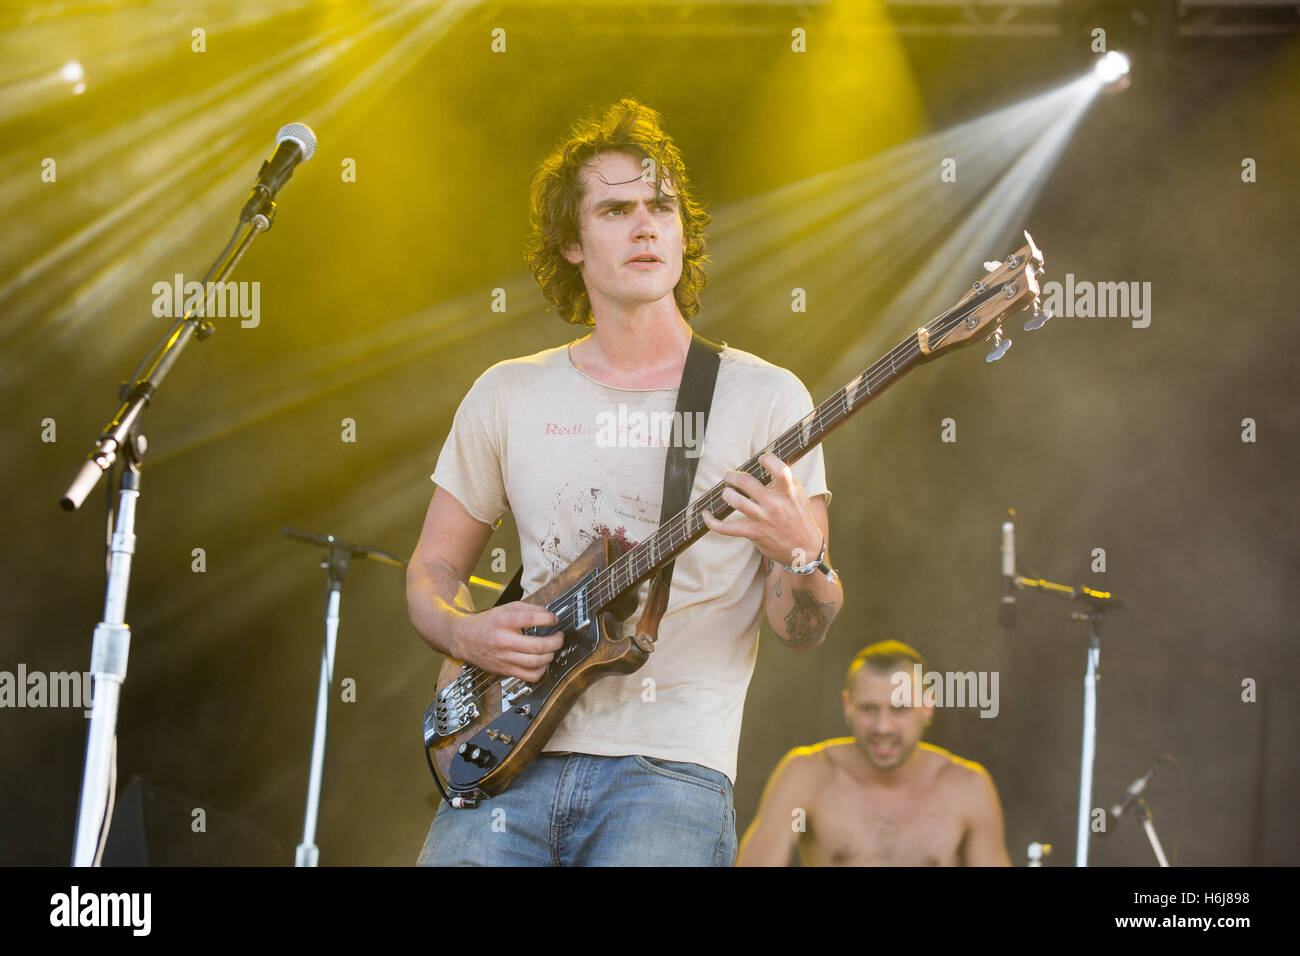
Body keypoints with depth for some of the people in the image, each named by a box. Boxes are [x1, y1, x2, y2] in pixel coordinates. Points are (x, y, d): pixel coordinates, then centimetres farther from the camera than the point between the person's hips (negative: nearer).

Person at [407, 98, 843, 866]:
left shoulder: (764, 398, 3)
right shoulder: (508, 396, 11)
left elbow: (804, 630, 1)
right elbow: (432, 570, 19)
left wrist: (798, 556, -21)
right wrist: (469, 634, -2)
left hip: (673, 769, -2)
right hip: (512, 760, 2)